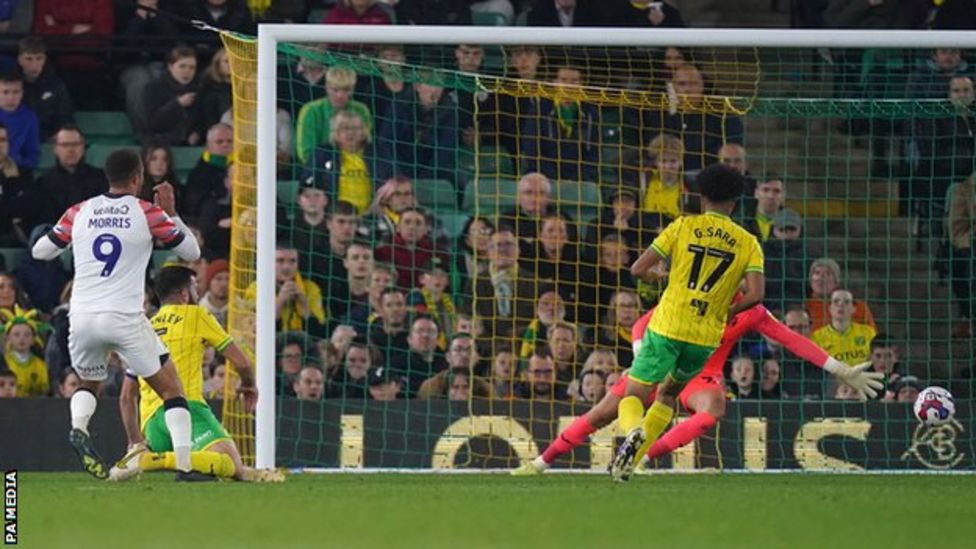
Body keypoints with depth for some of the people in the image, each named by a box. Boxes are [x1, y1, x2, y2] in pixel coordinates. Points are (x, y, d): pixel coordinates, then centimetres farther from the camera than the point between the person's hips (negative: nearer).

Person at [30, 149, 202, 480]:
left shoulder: (79, 213, 7)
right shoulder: (149, 214, -1)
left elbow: (40, 251, 16)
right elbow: (192, 253, 9)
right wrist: (171, 212, 18)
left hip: (82, 317, 3)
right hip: (125, 319, -3)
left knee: (89, 384, 28)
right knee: (171, 390, 9)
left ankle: (78, 426, -4)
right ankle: (184, 465, -4)